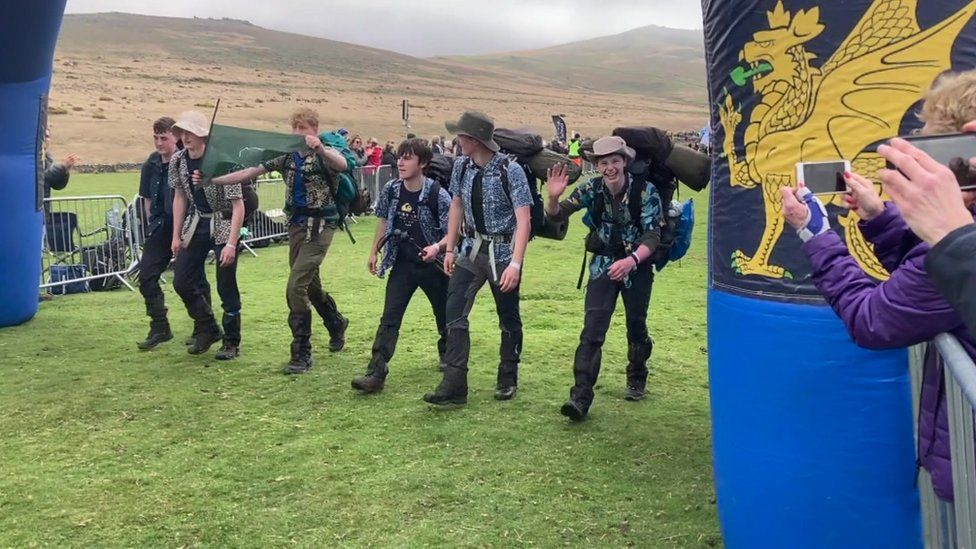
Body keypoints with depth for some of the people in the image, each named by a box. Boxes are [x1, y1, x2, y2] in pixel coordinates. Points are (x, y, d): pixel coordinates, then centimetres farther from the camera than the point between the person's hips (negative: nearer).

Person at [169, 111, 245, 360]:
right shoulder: (178, 160, -3)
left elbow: (238, 205, -20)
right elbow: (180, 197, 11)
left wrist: (231, 243, -24)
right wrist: (176, 235, 10)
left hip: (223, 225, -6)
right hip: (196, 223, 6)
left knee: (226, 288, -3)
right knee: (182, 282, 5)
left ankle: (231, 343, 13)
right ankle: (207, 330, 25)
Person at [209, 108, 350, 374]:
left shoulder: (325, 155, -9)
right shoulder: (286, 156, 9)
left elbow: (342, 165, -33)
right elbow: (252, 171, 4)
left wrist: (320, 149, -54)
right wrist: (212, 180, -6)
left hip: (320, 226, -7)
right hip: (296, 225, 7)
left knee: (295, 287, -15)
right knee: (309, 285, 19)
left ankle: (301, 354, -4)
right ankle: (337, 324, 46)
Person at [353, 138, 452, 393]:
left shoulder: (437, 195, -17)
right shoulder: (391, 189, -3)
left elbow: (452, 233, -13)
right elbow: (384, 221, 12)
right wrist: (374, 252, 11)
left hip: (433, 265, -3)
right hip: (402, 264, 3)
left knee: (444, 315, 16)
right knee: (389, 318, -6)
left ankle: (448, 355, 43)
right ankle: (376, 372, -8)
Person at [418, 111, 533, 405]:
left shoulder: (510, 170, -17)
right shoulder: (461, 165, 0)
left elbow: (523, 220, -19)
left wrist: (515, 263, -27)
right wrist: (448, 249, 11)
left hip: (502, 251, -5)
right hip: (472, 248, 5)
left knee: (508, 319, 9)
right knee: (454, 313, -5)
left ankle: (507, 380, 28)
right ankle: (454, 385, 0)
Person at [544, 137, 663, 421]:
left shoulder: (646, 191, -16)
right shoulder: (592, 189, -9)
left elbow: (653, 235, -19)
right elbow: (557, 216, -10)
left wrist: (632, 260, -36)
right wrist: (554, 197, -33)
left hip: (637, 266, -1)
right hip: (603, 266, 1)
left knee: (636, 327, 14)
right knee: (592, 330, -11)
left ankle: (636, 379, 41)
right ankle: (581, 397, -14)